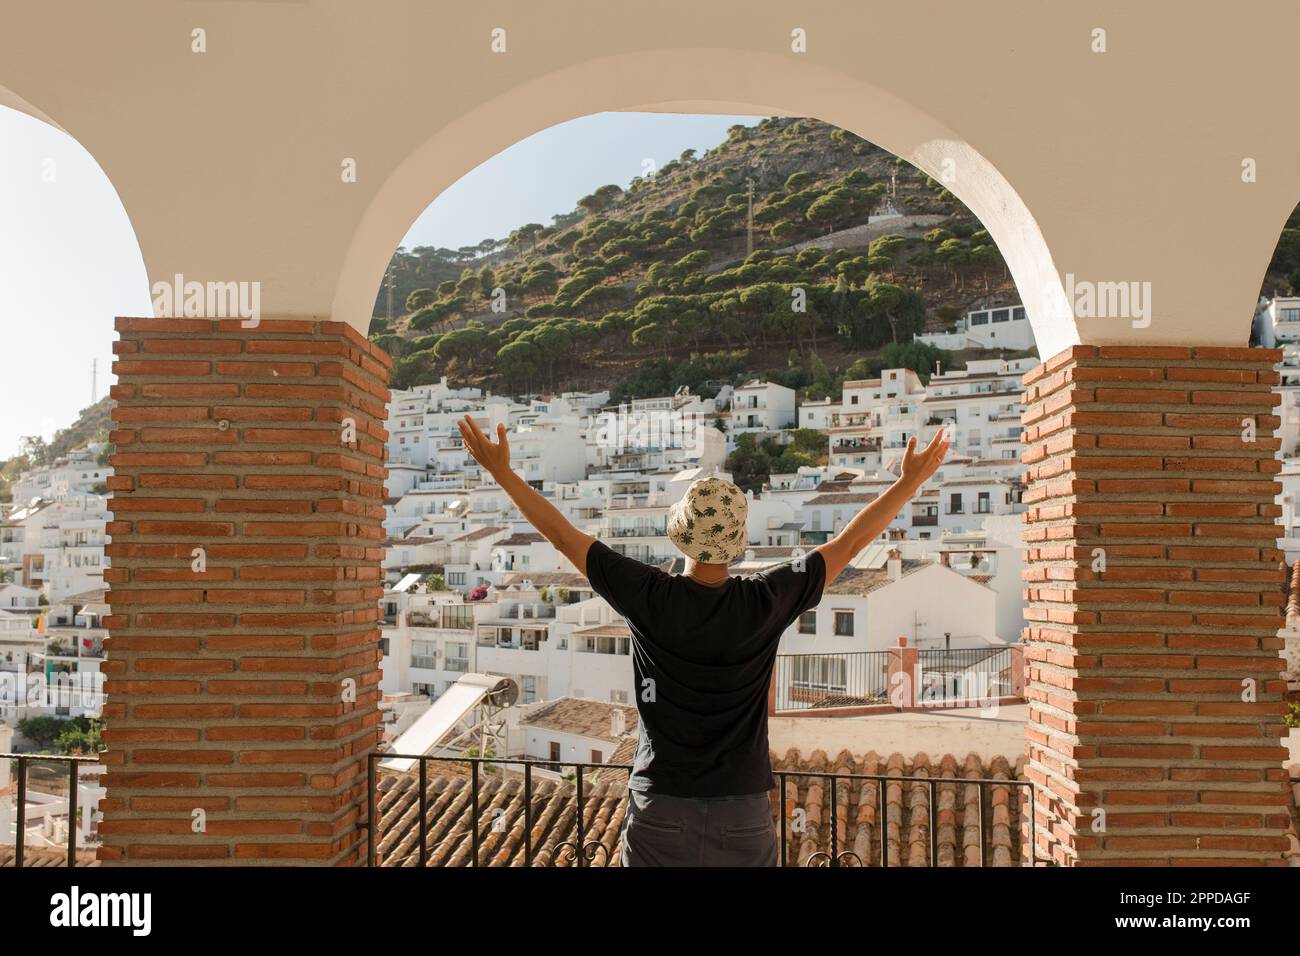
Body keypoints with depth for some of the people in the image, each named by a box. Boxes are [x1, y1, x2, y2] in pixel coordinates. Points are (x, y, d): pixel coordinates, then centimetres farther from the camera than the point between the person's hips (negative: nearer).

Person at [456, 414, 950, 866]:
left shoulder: (649, 597, -12)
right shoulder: (765, 601, -11)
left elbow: (562, 535, -4)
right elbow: (849, 541, -1)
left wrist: (501, 470, 4)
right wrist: (910, 481, 9)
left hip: (660, 809, 0)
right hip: (743, 813, 0)